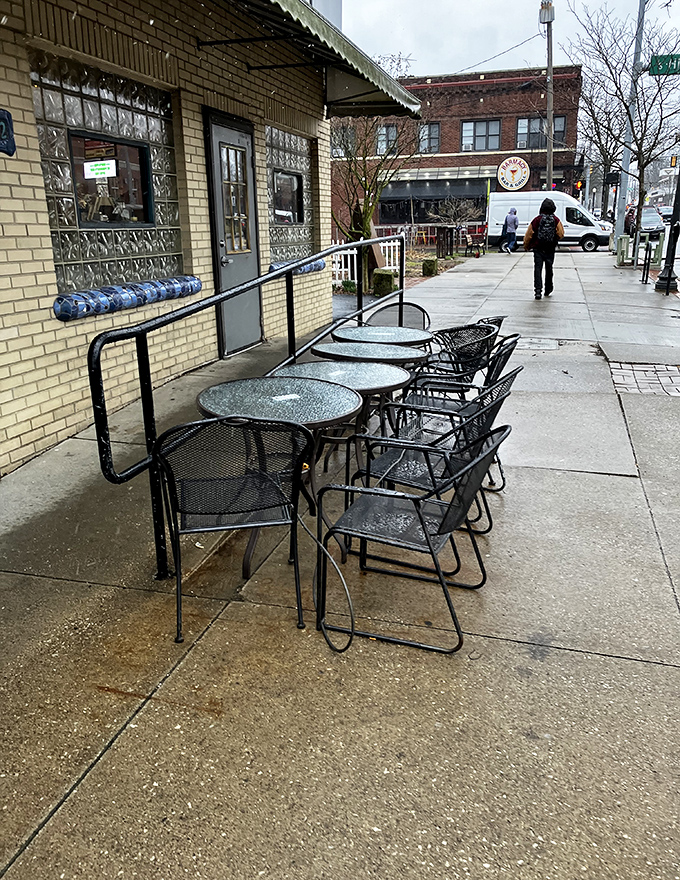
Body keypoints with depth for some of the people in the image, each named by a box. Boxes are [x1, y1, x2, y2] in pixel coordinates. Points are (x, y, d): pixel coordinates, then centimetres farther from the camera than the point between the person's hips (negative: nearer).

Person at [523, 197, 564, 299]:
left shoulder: (537, 219, -6)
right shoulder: (556, 220, -3)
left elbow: (528, 235, -3)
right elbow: (561, 234, -3)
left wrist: (526, 246, 12)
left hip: (538, 249, -2)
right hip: (550, 249, 2)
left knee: (538, 268, -3)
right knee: (549, 269, 15)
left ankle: (538, 290, -17)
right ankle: (548, 290, 27)